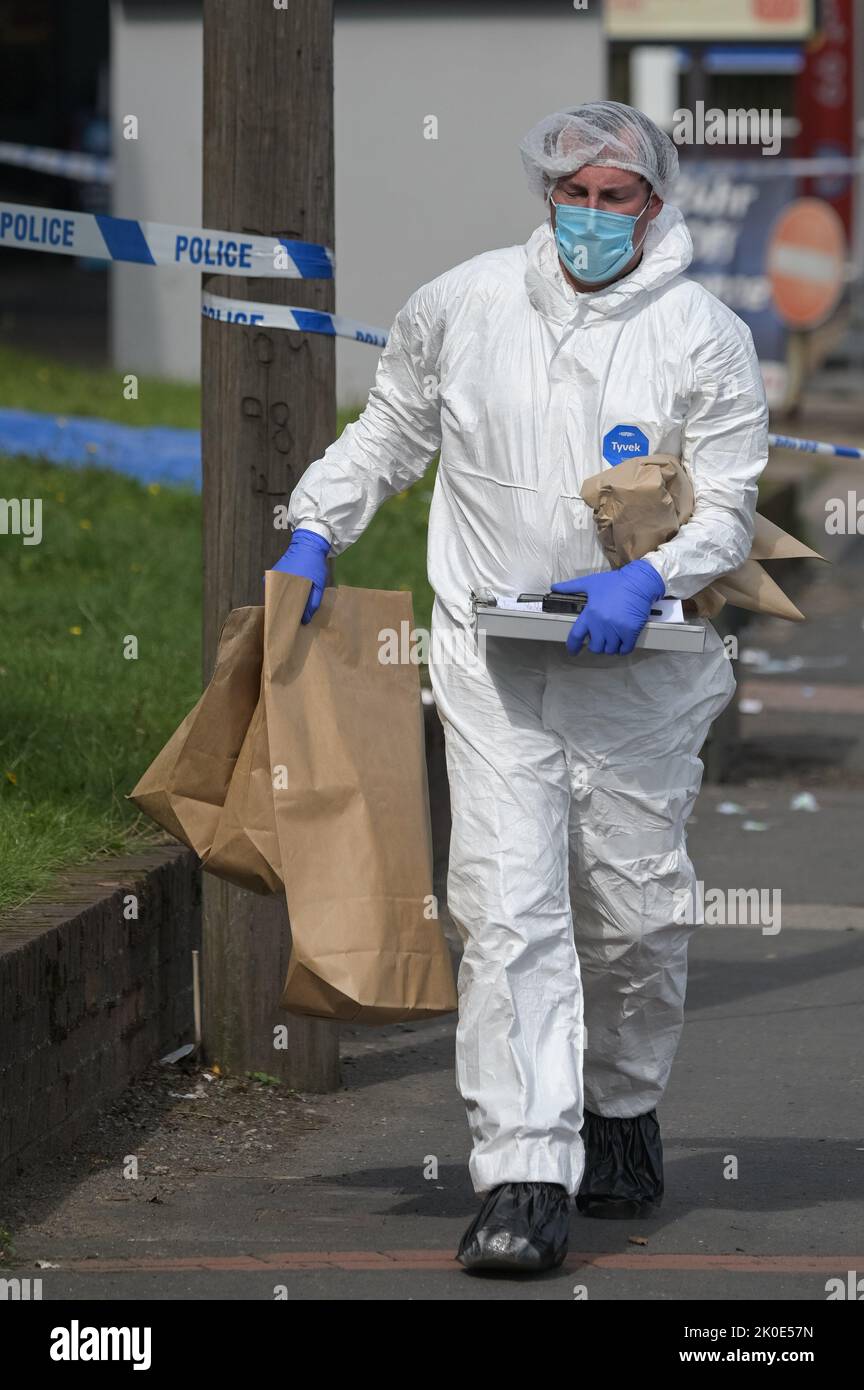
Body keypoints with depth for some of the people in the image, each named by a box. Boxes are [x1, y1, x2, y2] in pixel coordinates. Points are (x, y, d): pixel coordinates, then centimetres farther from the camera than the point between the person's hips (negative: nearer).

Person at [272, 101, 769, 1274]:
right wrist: (314, 532, 7)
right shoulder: (463, 306, 4)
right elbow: (387, 432, 19)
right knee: (510, 912, -12)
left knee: (635, 915, 9)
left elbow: (728, 508, -4)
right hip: (493, 667, 0)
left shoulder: (704, 335, -2)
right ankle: (526, 1178, -17)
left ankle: (623, 1111, 36)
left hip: (637, 669, 0)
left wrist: (648, 580, -22)